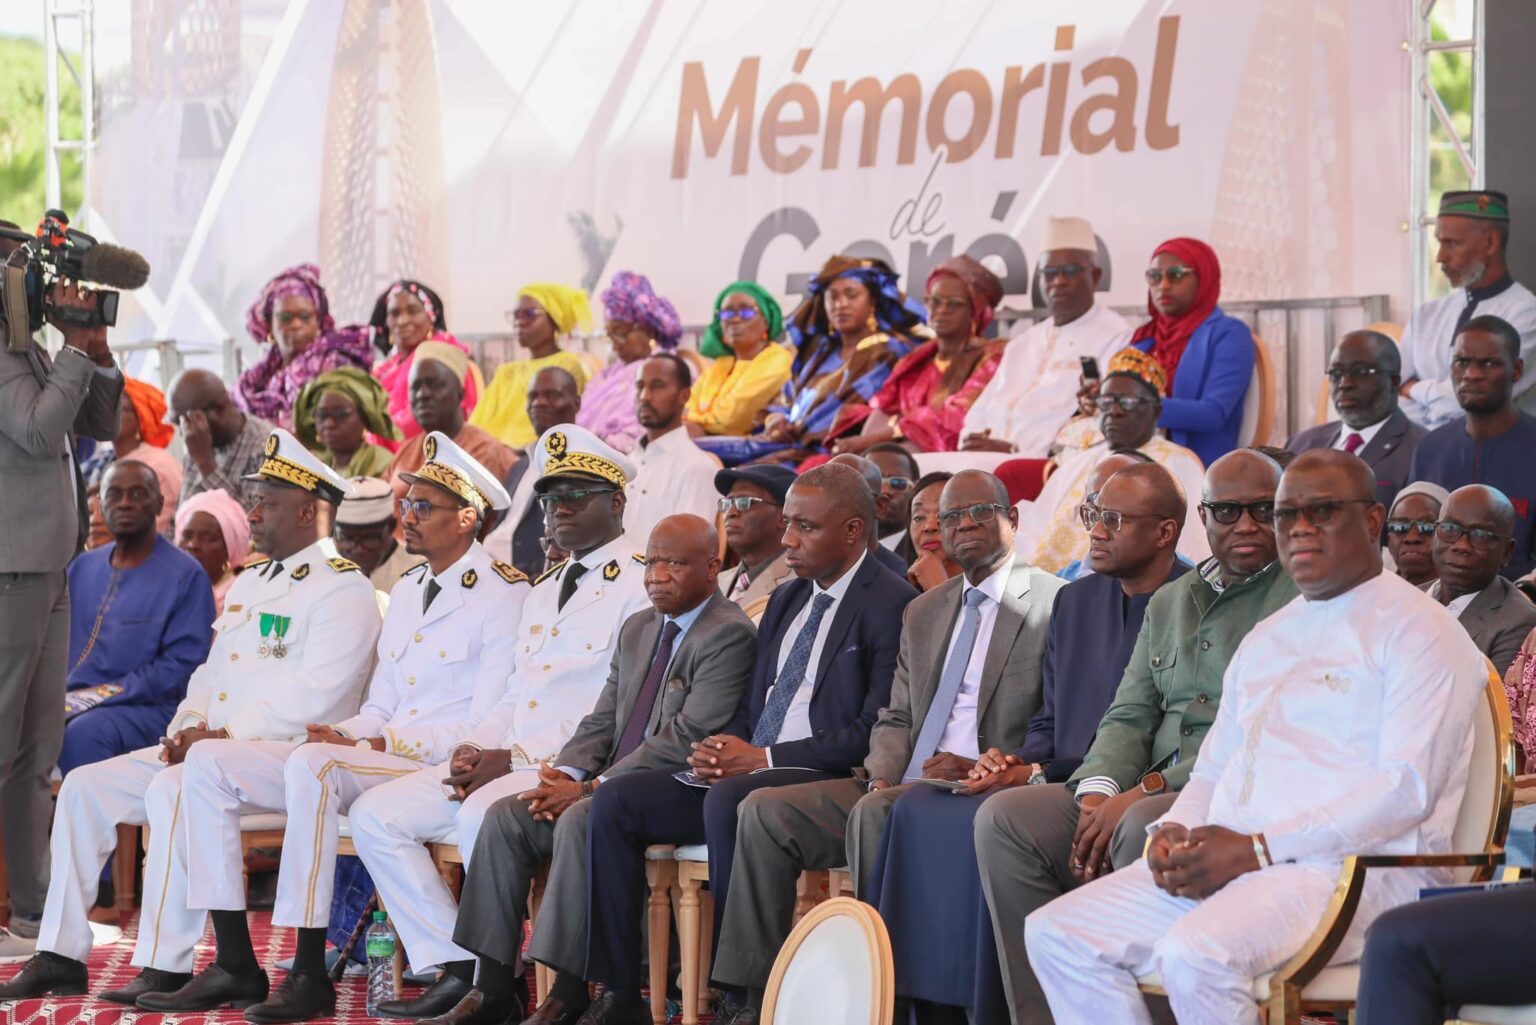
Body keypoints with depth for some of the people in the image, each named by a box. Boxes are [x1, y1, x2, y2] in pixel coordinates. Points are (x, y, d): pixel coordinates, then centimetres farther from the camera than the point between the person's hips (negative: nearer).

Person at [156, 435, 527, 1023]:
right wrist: (342, 733, -1)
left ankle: (310, 975, -32)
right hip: (377, 756, 9)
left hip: (440, 770, -9)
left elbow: (489, 726, -14)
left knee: (312, 766, -37)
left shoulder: (504, 595, -6)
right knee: (208, 763, -4)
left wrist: (384, 744, -17)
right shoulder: (406, 592, 22)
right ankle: (235, 963, -7)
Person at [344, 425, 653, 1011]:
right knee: (374, 815, -4)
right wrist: (474, 750, 3)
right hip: (505, 764, 9)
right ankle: (452, 966, -6)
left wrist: (518, 761, -17)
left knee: (481, 814, -36)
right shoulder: (544, 591, 24)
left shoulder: (641, 586, -5)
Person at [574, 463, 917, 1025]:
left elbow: (875, 731, -16)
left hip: (830, 781, -8)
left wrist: (764, 758, -16)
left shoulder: (891, 604, -7)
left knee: (727, 802, -36)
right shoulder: (785, 600, 20)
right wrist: (720, 749, -1)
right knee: (616, 800, -8)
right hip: (747, 770, 8)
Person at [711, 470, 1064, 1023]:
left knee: (874, 813, -35)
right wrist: (883, 774, -2)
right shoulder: (924, 611, 22)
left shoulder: (1054, 603, -1)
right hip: (902, 787, 7)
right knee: (765, 810, -8)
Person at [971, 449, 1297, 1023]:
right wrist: (1098, 792, -5)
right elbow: (1129, 717, 18)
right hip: (1155, 793, 7)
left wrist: (1148, 789, -16)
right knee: (1003, 818, -11)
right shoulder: (1170, 602, 22)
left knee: (1143, 825, -37)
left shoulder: (1304, 597, -3)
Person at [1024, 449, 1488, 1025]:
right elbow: (1213, 769, 28)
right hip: (1227, 861, 9)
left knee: (1195, 954, -35)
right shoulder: (1264, 641, 24)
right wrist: (1176, 830, 2)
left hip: (1355, 868, -8)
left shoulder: (1416, 630, -3)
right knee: (1055, 935, -7)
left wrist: (1256, 849, -18)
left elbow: (1408, 789, -14)